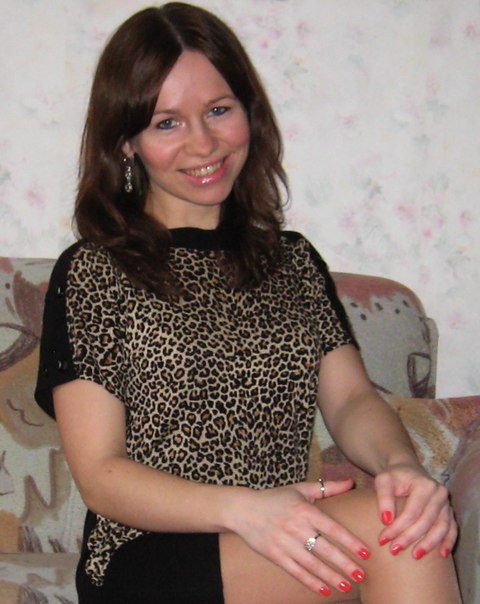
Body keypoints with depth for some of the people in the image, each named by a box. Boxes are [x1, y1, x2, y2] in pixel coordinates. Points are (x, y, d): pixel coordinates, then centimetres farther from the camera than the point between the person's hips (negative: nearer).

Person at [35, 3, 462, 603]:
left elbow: (351, 399, 5)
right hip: (151, 555, -4)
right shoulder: (91, 273, 0)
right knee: (395, 534, -30)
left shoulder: (294, 260, 16)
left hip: (289, 538, 5)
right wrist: (244, 508, -23)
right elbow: (100, 475, -5)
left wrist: (401, 463, -19)